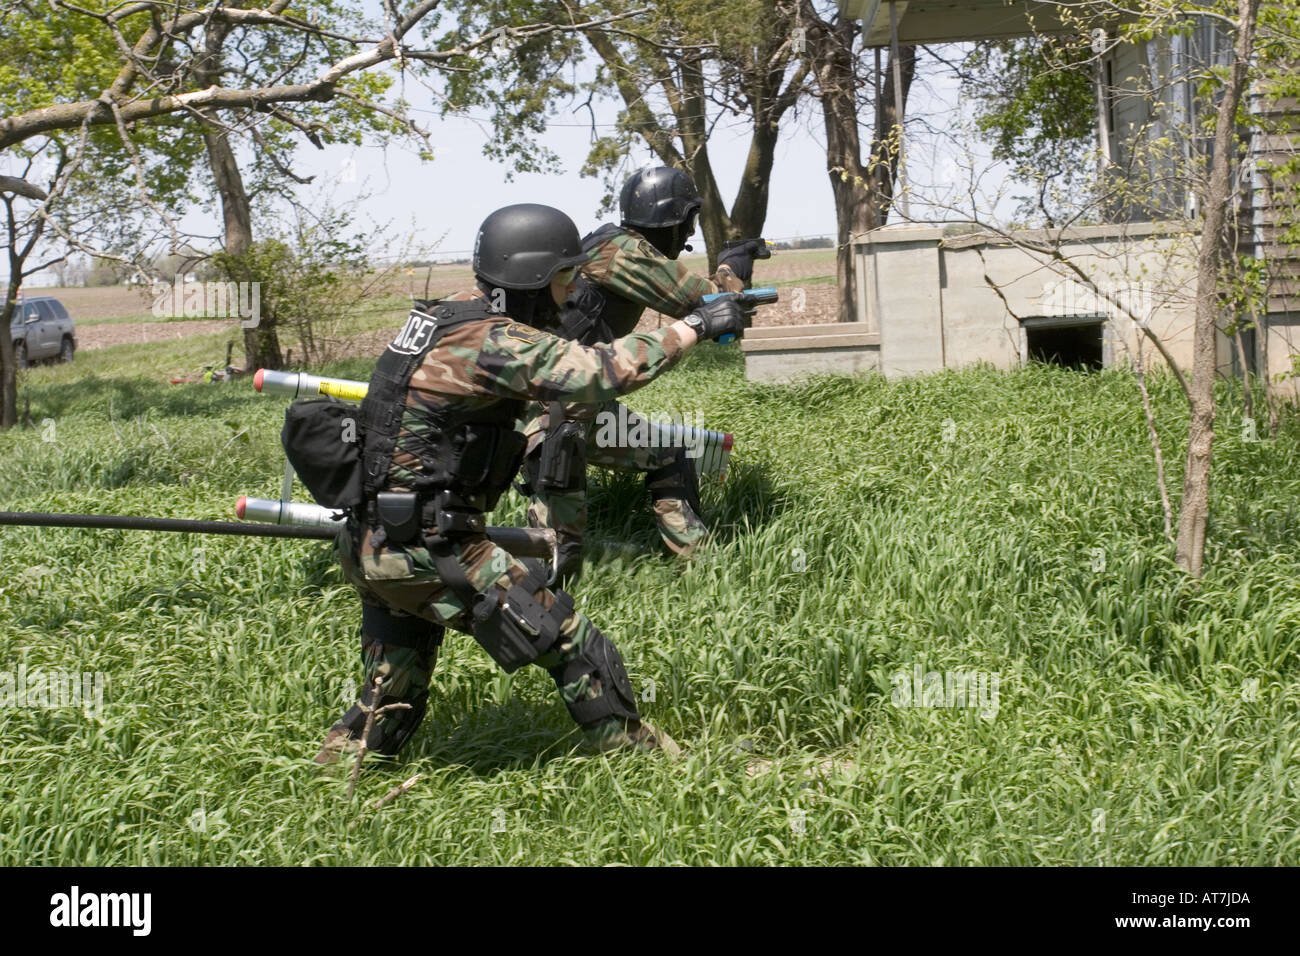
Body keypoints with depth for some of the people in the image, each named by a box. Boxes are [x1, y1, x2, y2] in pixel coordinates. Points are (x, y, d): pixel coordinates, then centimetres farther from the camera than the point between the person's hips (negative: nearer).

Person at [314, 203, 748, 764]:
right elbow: (603, 372, -23)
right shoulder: (494, 342, -17)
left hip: (371, 547, 9)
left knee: (390, 711, 21)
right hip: (426, 552, -9)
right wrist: (696, 327, -13)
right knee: (574, 648, 2)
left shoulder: (451, 313, 11)